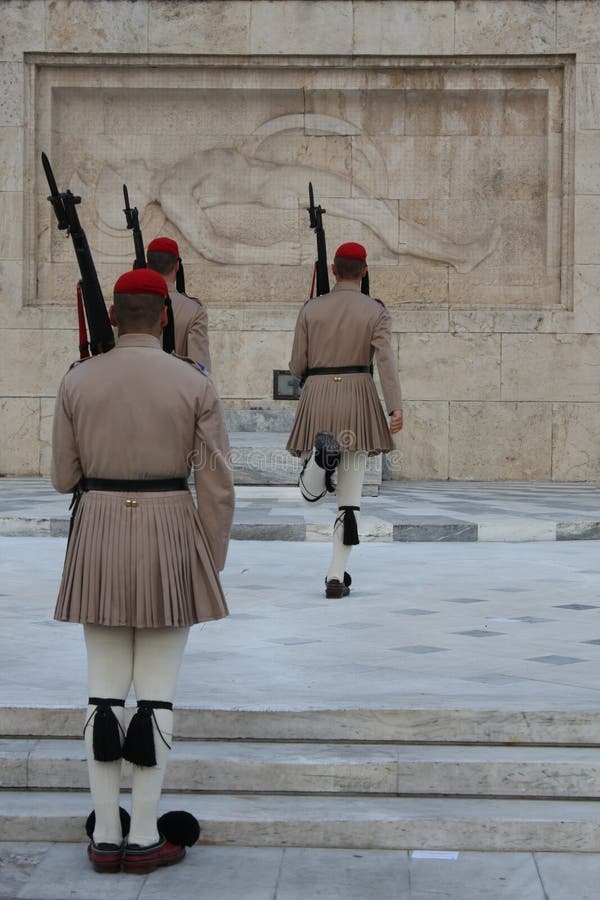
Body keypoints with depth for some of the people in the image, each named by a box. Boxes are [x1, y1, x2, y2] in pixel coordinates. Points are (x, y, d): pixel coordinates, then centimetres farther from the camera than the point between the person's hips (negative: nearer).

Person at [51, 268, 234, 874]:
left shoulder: (77, 380, -1)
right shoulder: (195, 383, -4)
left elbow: (65, 478, 5)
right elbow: (217, 488, -6)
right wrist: (211, 569, 4)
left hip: (100, 539, 2)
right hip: (169, 539, -2)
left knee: (105, 688, 8)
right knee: (157, 690, 5)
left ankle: (105, 836, 10)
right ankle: (145, 837, 7)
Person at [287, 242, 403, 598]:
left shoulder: (311, 309, 7)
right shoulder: (376, 311, 2)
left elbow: (297, 367, 6)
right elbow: (386, 359, -12)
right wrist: (396, 408, -18)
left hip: (317, 399, 1)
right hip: (358, 398, -1)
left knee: (313, 494, 7)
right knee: (350, 497, 5)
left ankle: (322, 451, -28)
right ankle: (337, 576, 0)